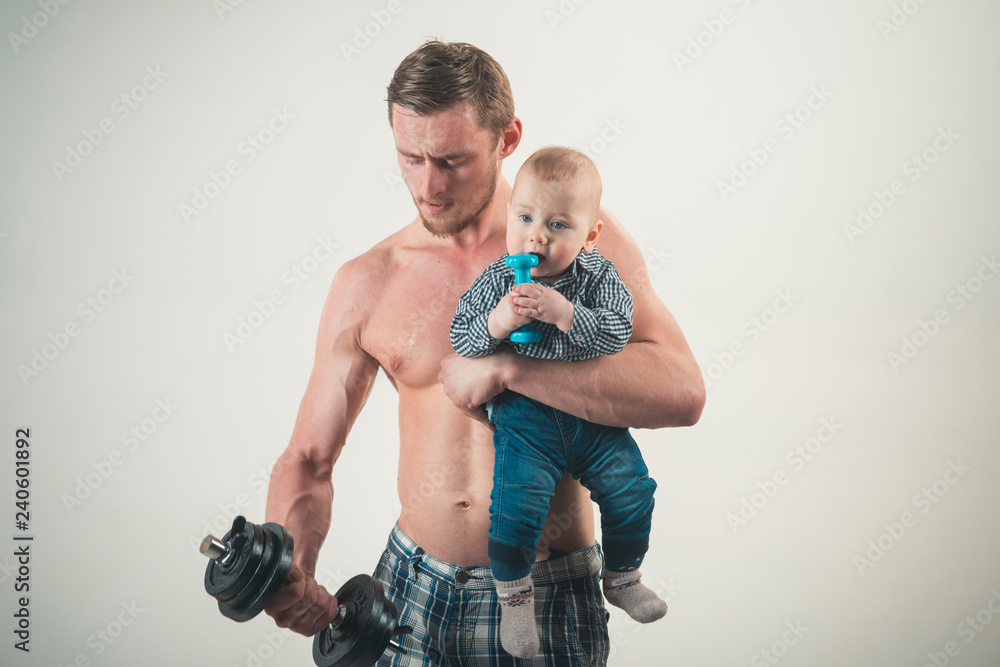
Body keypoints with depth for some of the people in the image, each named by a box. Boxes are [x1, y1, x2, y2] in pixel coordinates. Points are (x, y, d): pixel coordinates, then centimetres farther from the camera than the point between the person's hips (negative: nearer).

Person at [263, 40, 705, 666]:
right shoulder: (366, 284, -2)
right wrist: (290, 570, -17)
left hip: (551, 594, -2)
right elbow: (307, 461, 2)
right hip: (414, 585, 3)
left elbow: (682, 391, -20)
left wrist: (504, 367, -23)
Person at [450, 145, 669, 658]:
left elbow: (616, 332, -16)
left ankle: (622, 577, 24)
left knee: (630, 486, -2)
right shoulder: (496, 280, -5)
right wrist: (498, 321, -25)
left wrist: (563, 312, -29)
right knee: (517, 501, -17)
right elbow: (459, 337, -5)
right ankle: (513, 594, 8)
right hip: (524, 417, -2)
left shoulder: (598, 276, -4)